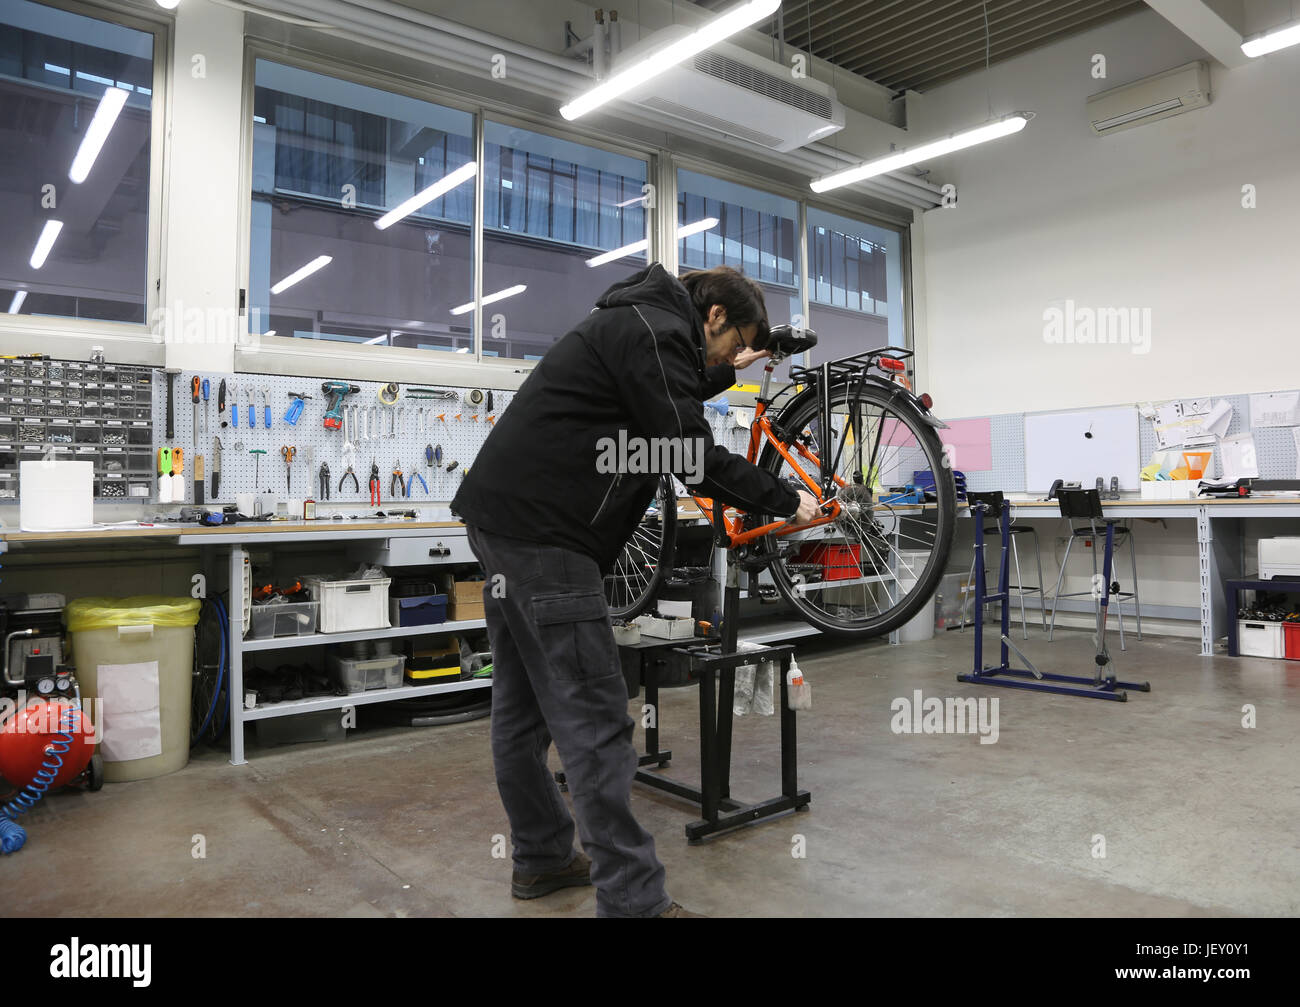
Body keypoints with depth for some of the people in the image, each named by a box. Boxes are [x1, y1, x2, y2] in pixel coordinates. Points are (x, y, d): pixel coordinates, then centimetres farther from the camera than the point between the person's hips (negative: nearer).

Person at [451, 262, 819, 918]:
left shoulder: (633, 322, 22)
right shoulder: (656, 330, -10)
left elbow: (664, 407, 38)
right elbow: (692, 455, -15)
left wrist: (724, 372, 39)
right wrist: (785, 501, -4)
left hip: (503, 516, 11)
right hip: (540, 527, -11)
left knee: (522, 703, 16)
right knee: (594, 720, -8)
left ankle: (541, 858, 29)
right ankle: (634, 901, -1)